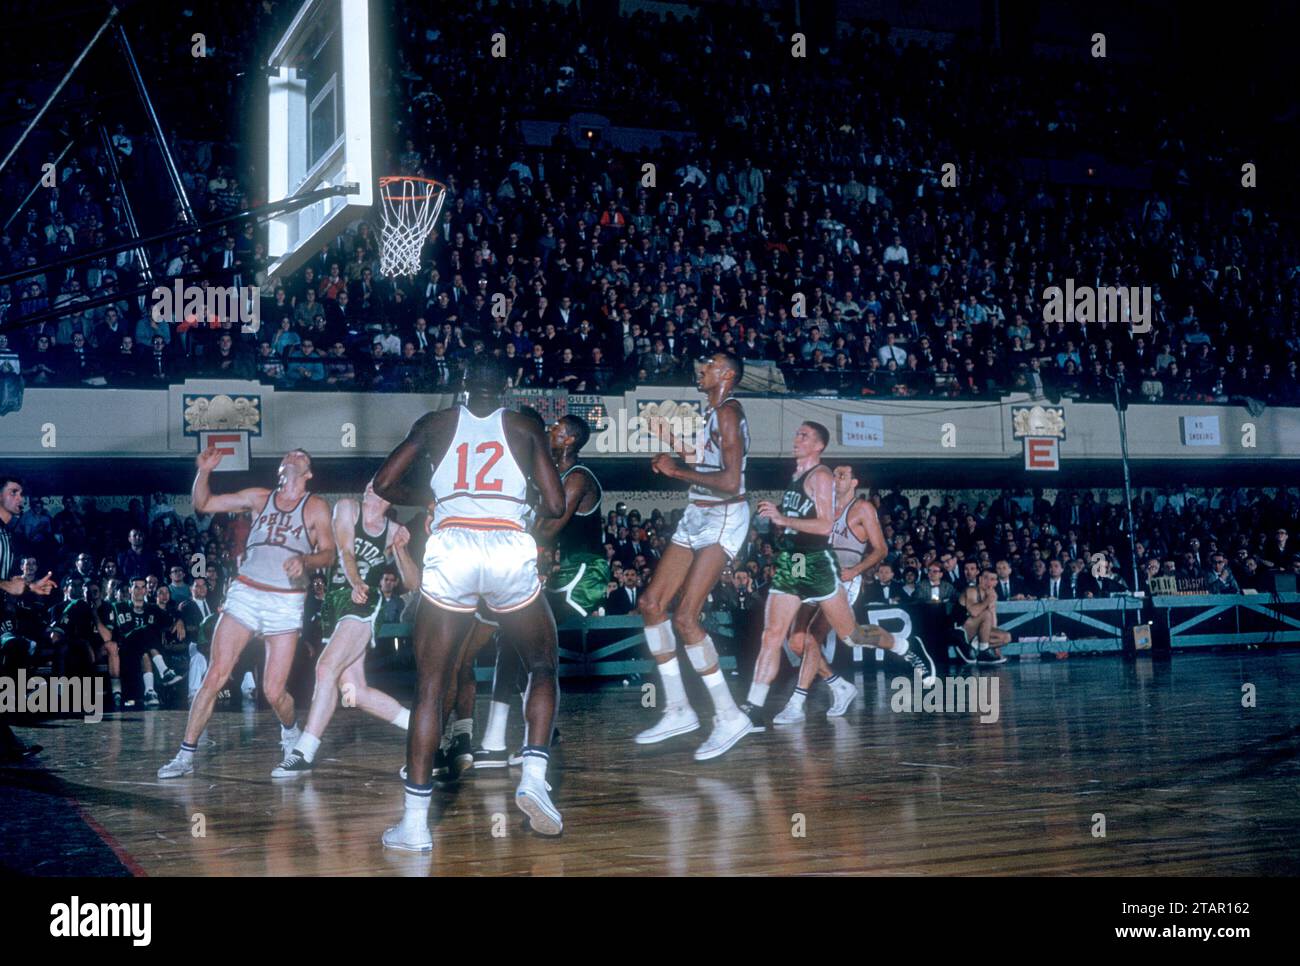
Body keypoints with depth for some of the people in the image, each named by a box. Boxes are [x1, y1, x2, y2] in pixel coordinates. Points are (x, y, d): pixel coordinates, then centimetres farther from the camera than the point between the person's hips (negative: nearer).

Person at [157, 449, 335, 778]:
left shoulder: (315, 506, 6)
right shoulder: (259, 498, 13)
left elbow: (328, 553, -4)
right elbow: (203, 504, 13)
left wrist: (305, 560, -24)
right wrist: (204, 471, -5)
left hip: (286, 602, -2)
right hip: (245, 594, 2)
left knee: (274, 692, -3)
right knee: (215, 676, -8)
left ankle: (291, 732, 30)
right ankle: (186, 755, -3)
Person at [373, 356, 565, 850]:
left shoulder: (435, 423, 18)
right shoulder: (525, 428, 17)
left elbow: (384, 484, 12)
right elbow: (555, 506, 12)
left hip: (450, 550, 0)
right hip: (511, 549, 0)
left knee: (430, 687, 9)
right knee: (544, 666, 22)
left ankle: (415, 823, 3)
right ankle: (534, 776, 2)